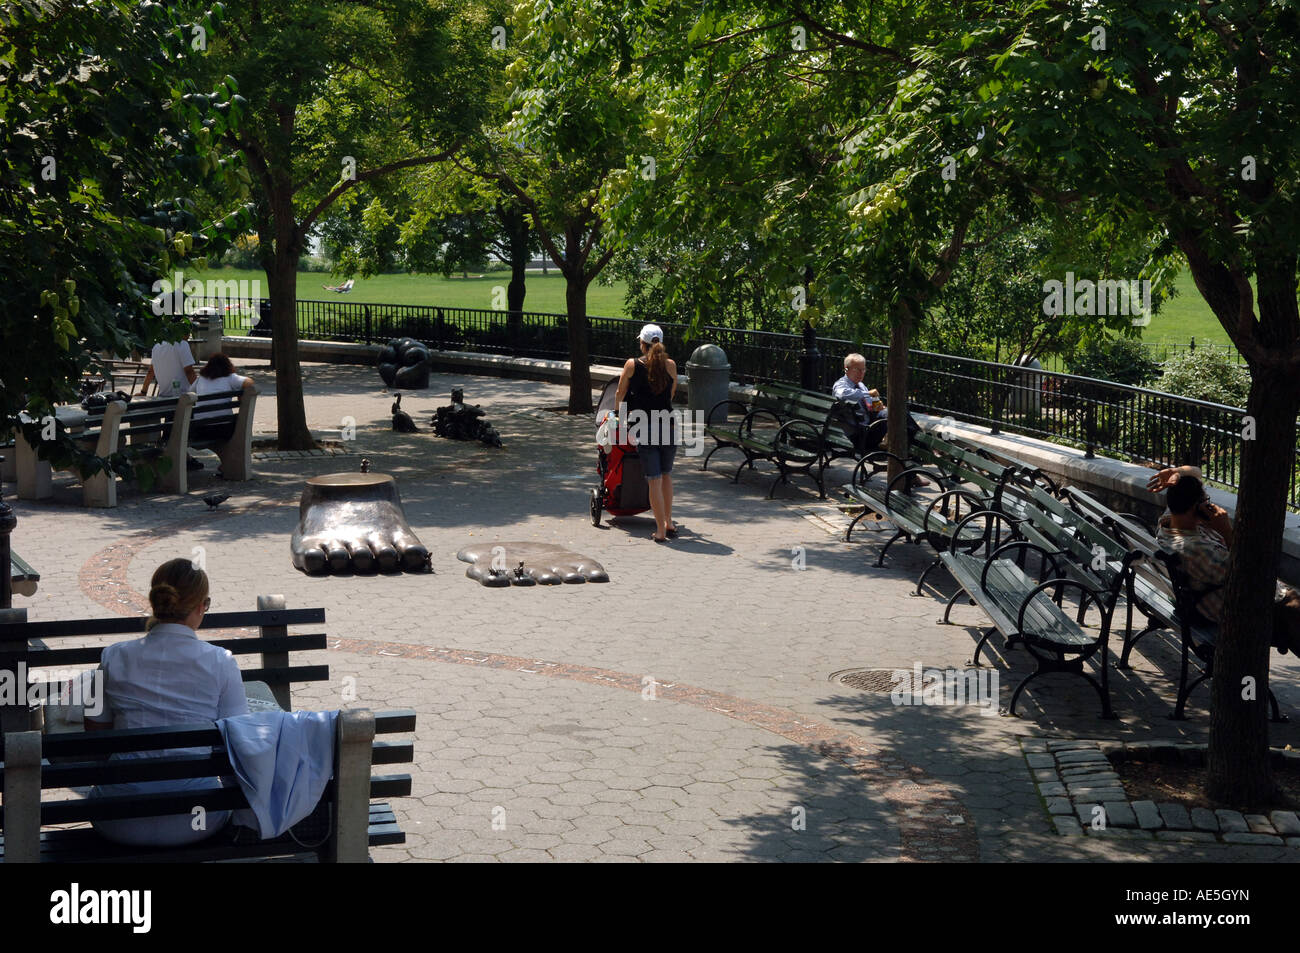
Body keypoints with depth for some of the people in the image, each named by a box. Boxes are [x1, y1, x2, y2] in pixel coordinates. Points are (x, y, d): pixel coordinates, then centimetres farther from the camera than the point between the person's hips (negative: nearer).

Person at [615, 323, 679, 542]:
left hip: (643, 428, -2)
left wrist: (619, 412, 32)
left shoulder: (632, 365, -2)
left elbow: (620, 395, 11)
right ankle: (669, 523, 27)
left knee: (654, 479, 0)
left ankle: (661, 530, 0)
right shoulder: (671, 365, 3)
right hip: (668, 425, 2)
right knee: (666, 475, 20)